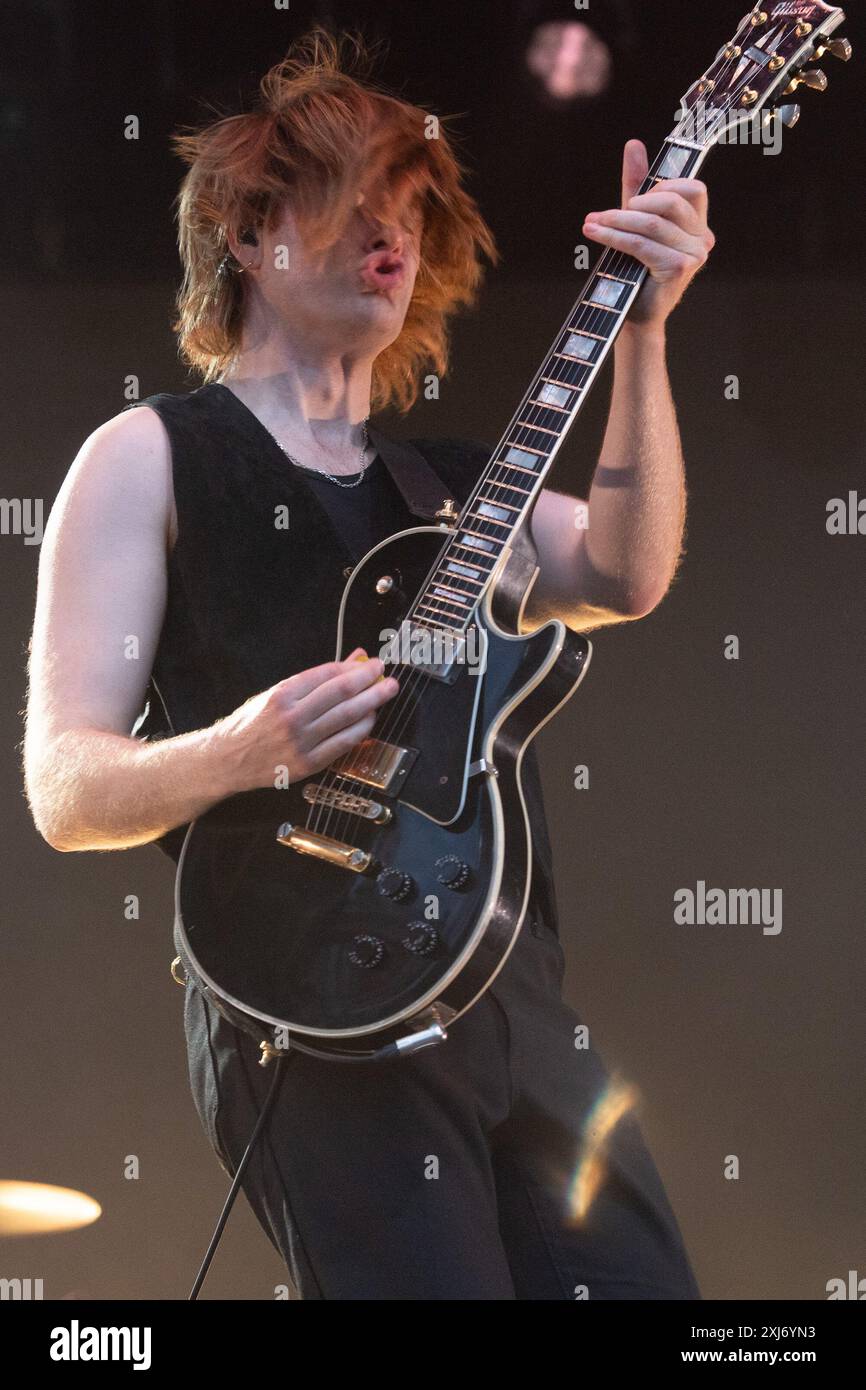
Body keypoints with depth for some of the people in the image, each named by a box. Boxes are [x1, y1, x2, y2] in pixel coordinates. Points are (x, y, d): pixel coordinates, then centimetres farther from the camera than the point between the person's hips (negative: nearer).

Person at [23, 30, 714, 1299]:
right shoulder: (151, 461, 6)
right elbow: (64, 788, -3)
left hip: (520, 999, 6)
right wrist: (235, 754, -23)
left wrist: (639, 329, -8)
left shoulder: (448, 479, 23)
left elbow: (623, 578, 1)